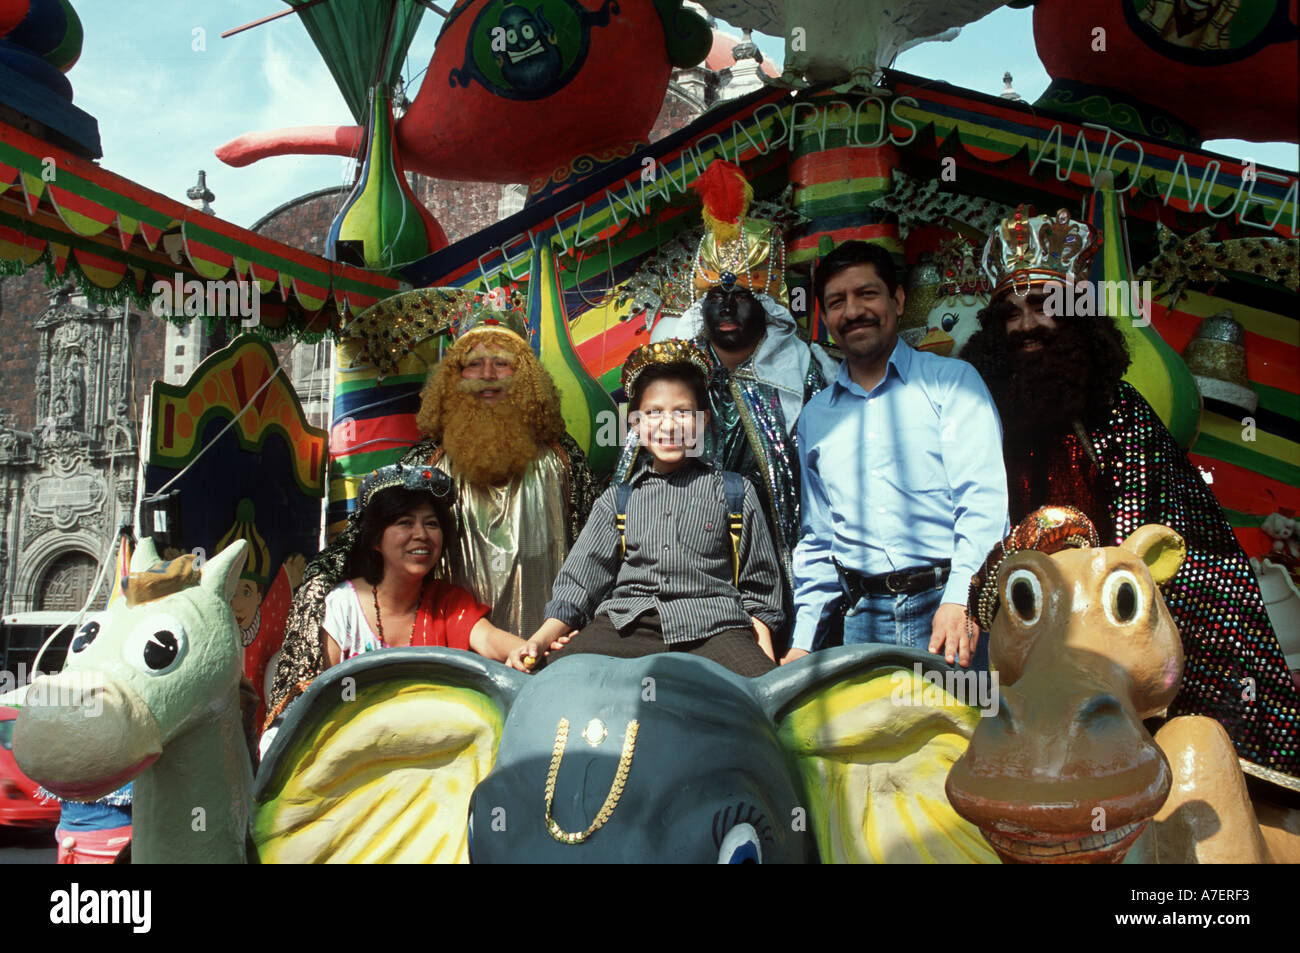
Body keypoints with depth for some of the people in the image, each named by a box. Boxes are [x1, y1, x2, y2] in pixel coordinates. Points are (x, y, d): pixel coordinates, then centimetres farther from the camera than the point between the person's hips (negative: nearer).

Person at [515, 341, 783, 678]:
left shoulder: (734, 493, 17)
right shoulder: (617, 499, 21)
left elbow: (758, 587, 18)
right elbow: (580, 579, 16)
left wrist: (766, 653, 4)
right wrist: (539, 640, 0)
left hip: (712, 626, -1)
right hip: (625, 627, 2)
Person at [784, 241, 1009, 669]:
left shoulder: (951, 380, 5)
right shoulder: (814, 417, 18)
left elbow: (983, 497, -7)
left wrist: (959, 600, -20)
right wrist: (803, 641, 12)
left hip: (956, 606, -3)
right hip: (866, 618, 3)